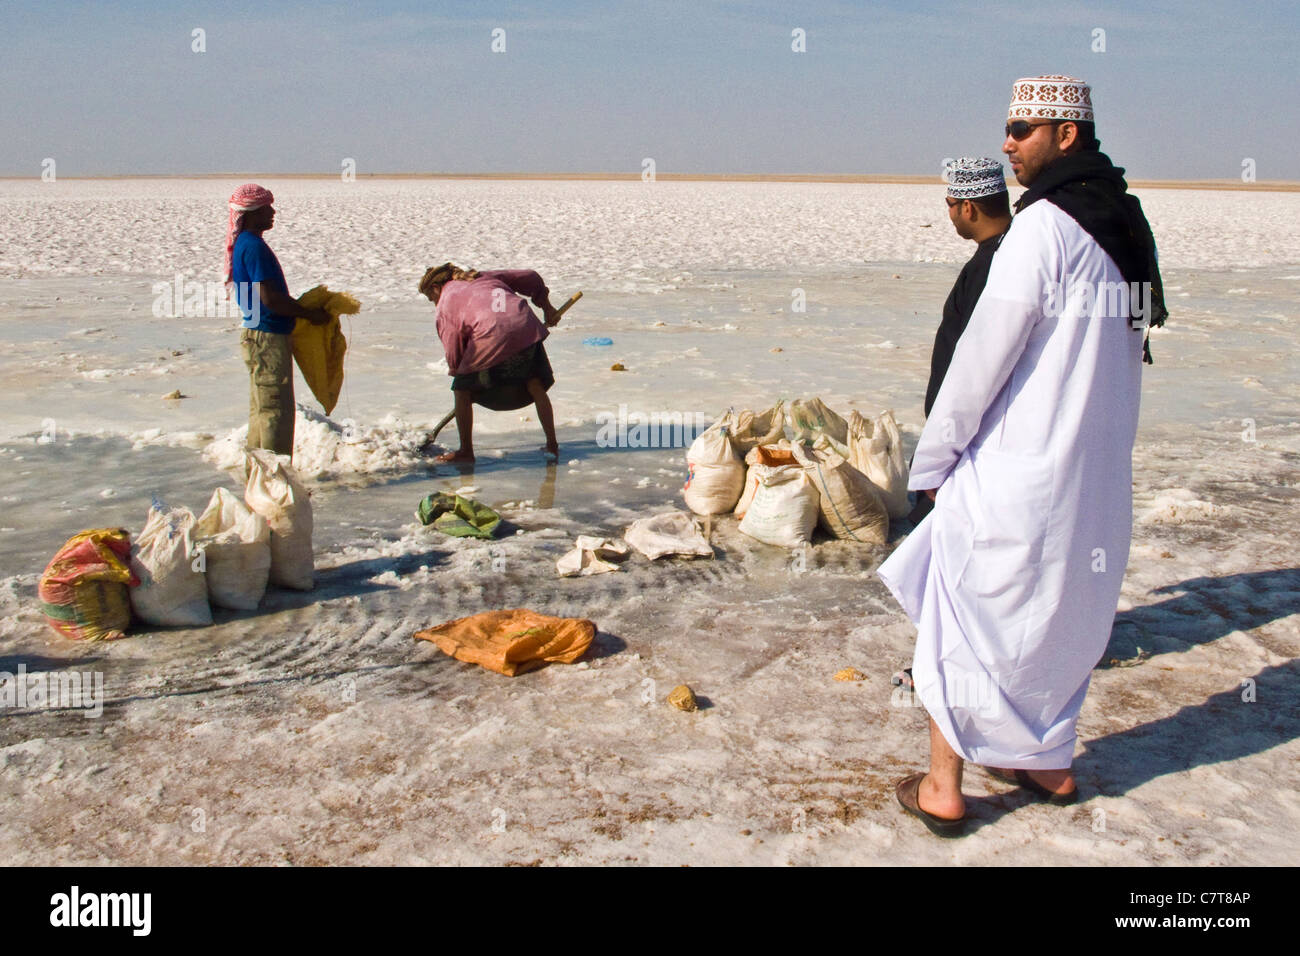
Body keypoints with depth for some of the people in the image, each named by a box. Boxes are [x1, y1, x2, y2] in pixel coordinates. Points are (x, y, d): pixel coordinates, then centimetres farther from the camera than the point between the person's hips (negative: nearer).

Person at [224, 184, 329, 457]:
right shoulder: (254, 247, -17)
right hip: (267, 339, -10)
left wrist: (303, 310, 17)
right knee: (277, 409, -6)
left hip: (259, 336, 10)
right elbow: (270, 299, -23)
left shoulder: (245, 244, 14)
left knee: (262, 409, 17)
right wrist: (310, 314, -13)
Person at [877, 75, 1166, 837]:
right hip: (1099, 475, 8)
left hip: (1018, 468, -8)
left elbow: (984, 355, -17)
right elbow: (1123, 350, 15)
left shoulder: (1044, 226, -17)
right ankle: (1049, 763, 32)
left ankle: (943, 788, 11)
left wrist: (934, 458, -8)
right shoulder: (1128, 227, 10)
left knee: (966, 618, 3)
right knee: (1064, 616, 19)